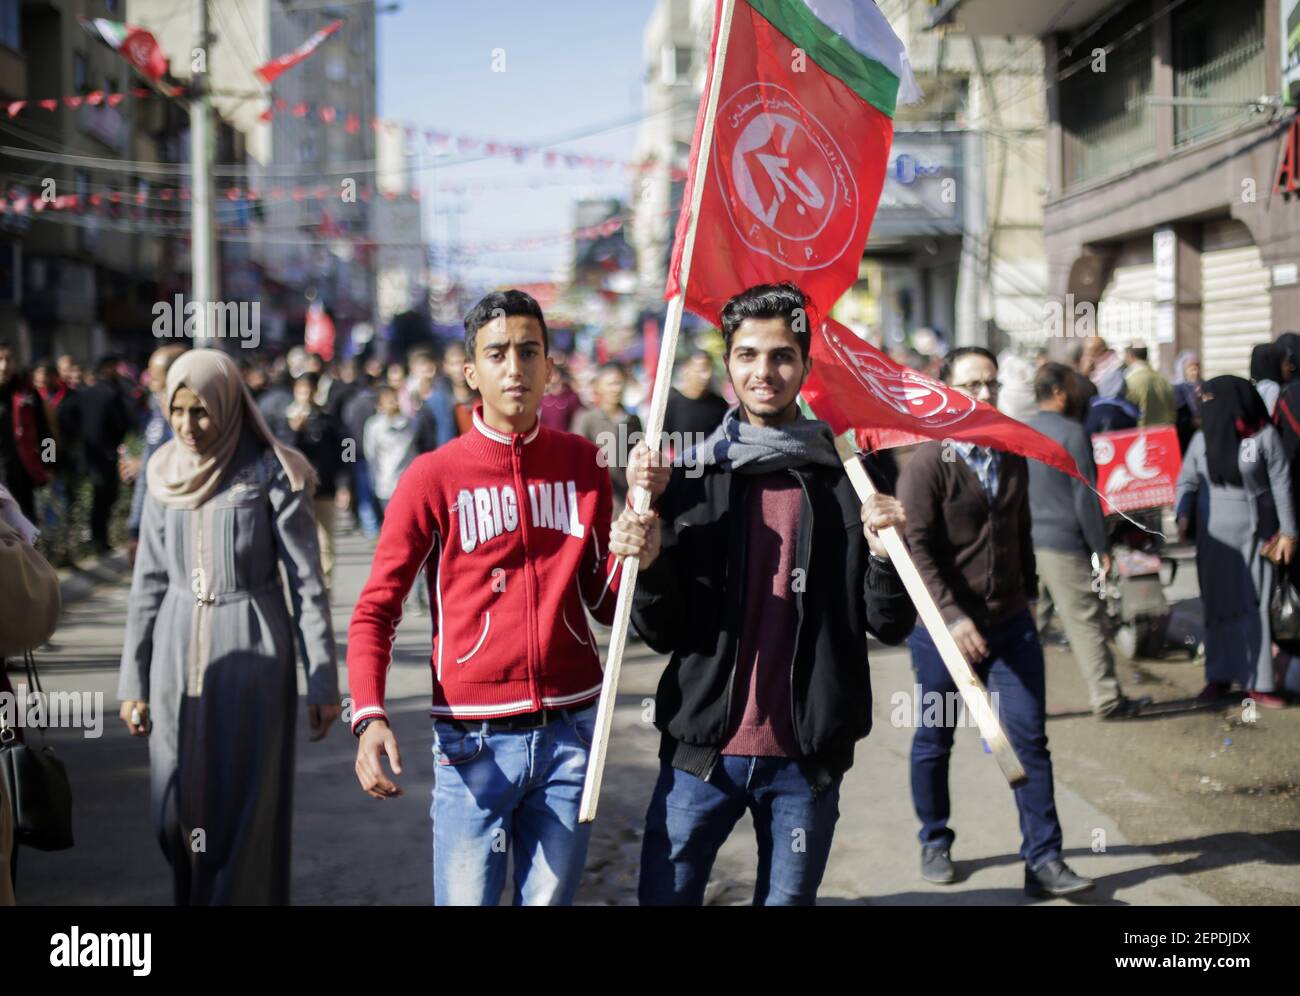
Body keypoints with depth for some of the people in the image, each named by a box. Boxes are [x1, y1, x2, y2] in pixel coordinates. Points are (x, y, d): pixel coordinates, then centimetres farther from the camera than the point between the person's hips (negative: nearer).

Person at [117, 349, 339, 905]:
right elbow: (148, 584, 11)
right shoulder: (165, 474, 6)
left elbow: (307, 583, -7)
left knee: (245, 811, -1)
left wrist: (323, 682, -8)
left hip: (253, 653, -4)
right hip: (178, 654, 4)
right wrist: (132, 681, 10)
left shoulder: (271, 474, -8)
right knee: (176, 814, 8)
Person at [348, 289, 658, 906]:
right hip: (474, 737, -3)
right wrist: (369, 716, -19)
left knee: (549, 897, 12)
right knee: (466, 896, 2)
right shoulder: (433, 476, -4)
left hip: (570, 731, 3)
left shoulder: (582, 464, 6)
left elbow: (604, 605, 10)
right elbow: (376, 609, -5)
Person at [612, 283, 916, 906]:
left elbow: (890, 627, 0)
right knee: (664, 896, 5)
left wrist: (885, 556, -18)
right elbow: (664, 634, 2)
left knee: (788, 898, 13)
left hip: (807, 759, 0)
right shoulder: (691, 482, 2)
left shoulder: (847, 480, 1)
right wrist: (647, 565, -17)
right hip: (702, 749, 0)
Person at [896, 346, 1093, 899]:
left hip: (1010, 623, 4)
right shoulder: (927, 464, -11)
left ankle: (1043, 859, 3)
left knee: (1030, 737, -2)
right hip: (943, 625, -4)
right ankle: (935, 844, 28)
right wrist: (952, 616, -26)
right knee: (934, 739, 10)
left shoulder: (1012, 458, 8)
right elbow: (915, 548, -19)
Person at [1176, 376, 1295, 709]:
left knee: (1254, 606, -2)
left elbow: (1281, 485, -4)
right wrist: (1183, 514, -10)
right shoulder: (1202, 439, 3)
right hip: (1214, 536, 3)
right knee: (1218, 605, 8)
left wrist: (1287, 531, -4)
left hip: (1253, 535, -3)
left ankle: (1257, 682, 4)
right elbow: (1186, 481, 8)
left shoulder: (1264, 436, -8)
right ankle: (1219, 676, 17)